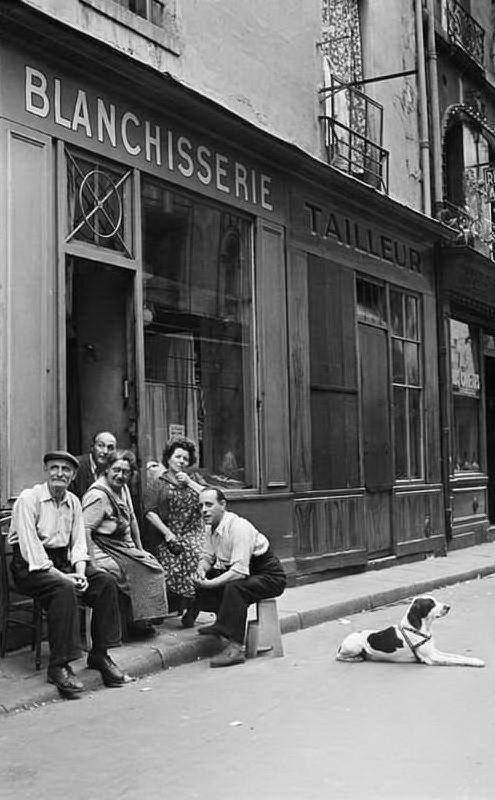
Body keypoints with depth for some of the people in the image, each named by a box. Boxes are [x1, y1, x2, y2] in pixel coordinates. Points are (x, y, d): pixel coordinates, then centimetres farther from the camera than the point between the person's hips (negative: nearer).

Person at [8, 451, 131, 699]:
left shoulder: (73, 502, 11)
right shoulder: (29, 499, -11)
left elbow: (79, 541, 8)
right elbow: (30, 547, -19)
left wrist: (80, 572, -12)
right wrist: (61, 575, -25)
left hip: (62, 560, 7)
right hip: (30, 565, -7)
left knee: (106, 581, -13)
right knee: (64, 589, -34)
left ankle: (100, 655, -7)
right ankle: (59, 666, -28)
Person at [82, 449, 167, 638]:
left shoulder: (123, 488, 10)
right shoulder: (98, 495, -18)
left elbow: (132, 519, 22)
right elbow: (84, 530, -24)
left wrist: (140, 549, 21)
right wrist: (93, 562, -28)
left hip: (125, 548, 9)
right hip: (104, 550, -9)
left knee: (151, 565, -3)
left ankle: (140, 622, 4)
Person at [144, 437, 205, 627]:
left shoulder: (193, 481, 21)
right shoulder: (158, 484, 11)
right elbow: (150, 512, -1)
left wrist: (189, 482, 1)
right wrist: (168, 534, -11)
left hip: (194, 533, 2)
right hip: (169, 536, -1)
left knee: (199, 556, -27)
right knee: (173, 566, -26)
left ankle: (191, 608, -13)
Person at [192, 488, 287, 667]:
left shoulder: (238, 527, -26)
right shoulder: (212, 528, 1)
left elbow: (240, 570, -33)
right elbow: (207, 557, 12)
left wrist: (210, 583, -34)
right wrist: (201, 570, -11)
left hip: (270, 578, -9)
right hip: (241, 573, 9)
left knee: (234, 587, -35)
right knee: (204, 579, 2)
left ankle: (235, 648, -32)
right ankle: (223, 624, 11)